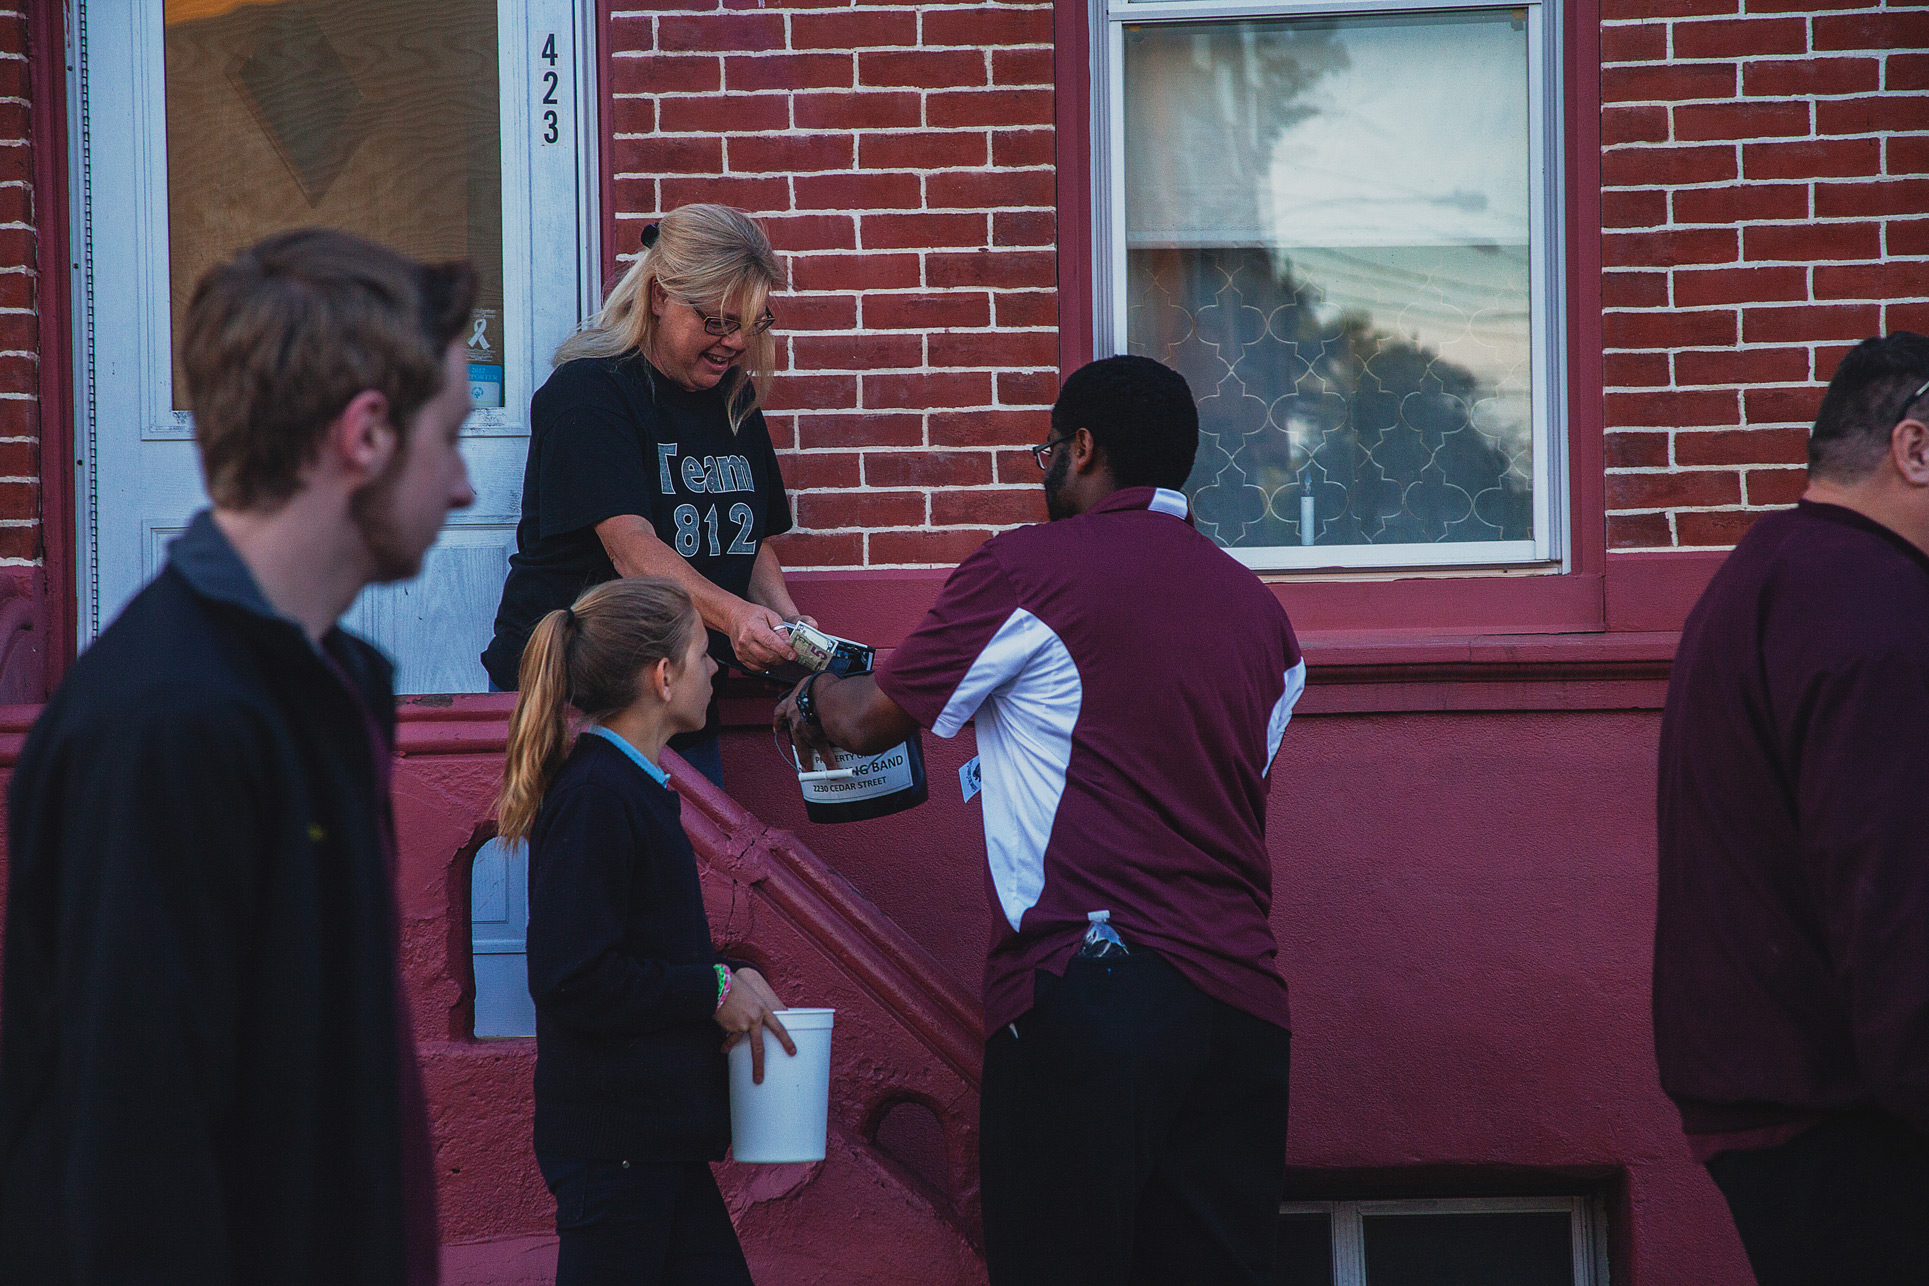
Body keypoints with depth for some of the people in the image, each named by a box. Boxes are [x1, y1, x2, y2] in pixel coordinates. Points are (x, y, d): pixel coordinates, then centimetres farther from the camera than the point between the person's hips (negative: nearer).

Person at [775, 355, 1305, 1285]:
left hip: (1086, 989, -6)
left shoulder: (1029, 569, -1)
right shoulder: (1257, 607, 16)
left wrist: (813, 699, 30)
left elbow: (872, 720, 6)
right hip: (1240, 995, 6)